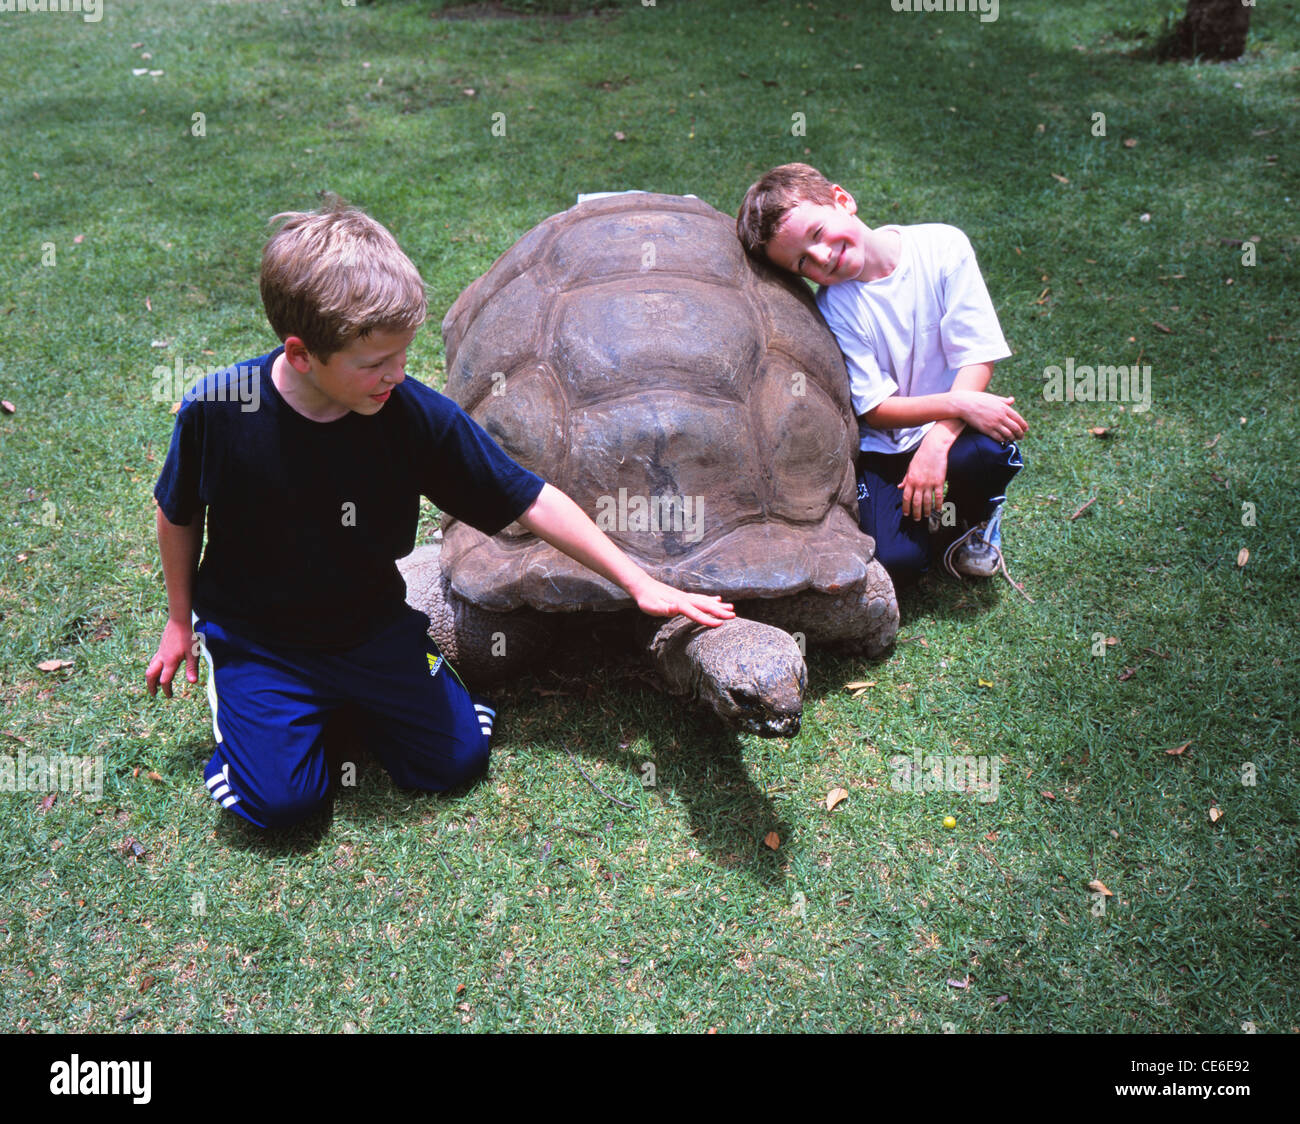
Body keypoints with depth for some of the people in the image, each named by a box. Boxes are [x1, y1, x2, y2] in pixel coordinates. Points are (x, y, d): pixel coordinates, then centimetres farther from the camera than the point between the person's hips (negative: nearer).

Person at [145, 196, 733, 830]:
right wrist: (180, 620, 8)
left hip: (370, 626, 2)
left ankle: (345, 697, 21)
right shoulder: (217, 411, -22)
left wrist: (640, 583, -14)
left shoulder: (417, 417, -21)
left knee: (458, 758, -5)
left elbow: (529, 500, -14)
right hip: (253, 636, -1)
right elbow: (179, 516, -2)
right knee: (277, 799, -16)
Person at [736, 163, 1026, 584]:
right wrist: (957, 403, -29)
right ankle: (926, 514, 17)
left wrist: (938, 440, -25)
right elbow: (876, 409, -14)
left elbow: (977, 354, -13)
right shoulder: (834, 309, -13)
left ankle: (977, 517, 4)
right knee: (894, 560, -21)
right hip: (882, 447, -1)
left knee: (988, 452, -33)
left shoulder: (942, 246, -12)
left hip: (952, 424, 1)